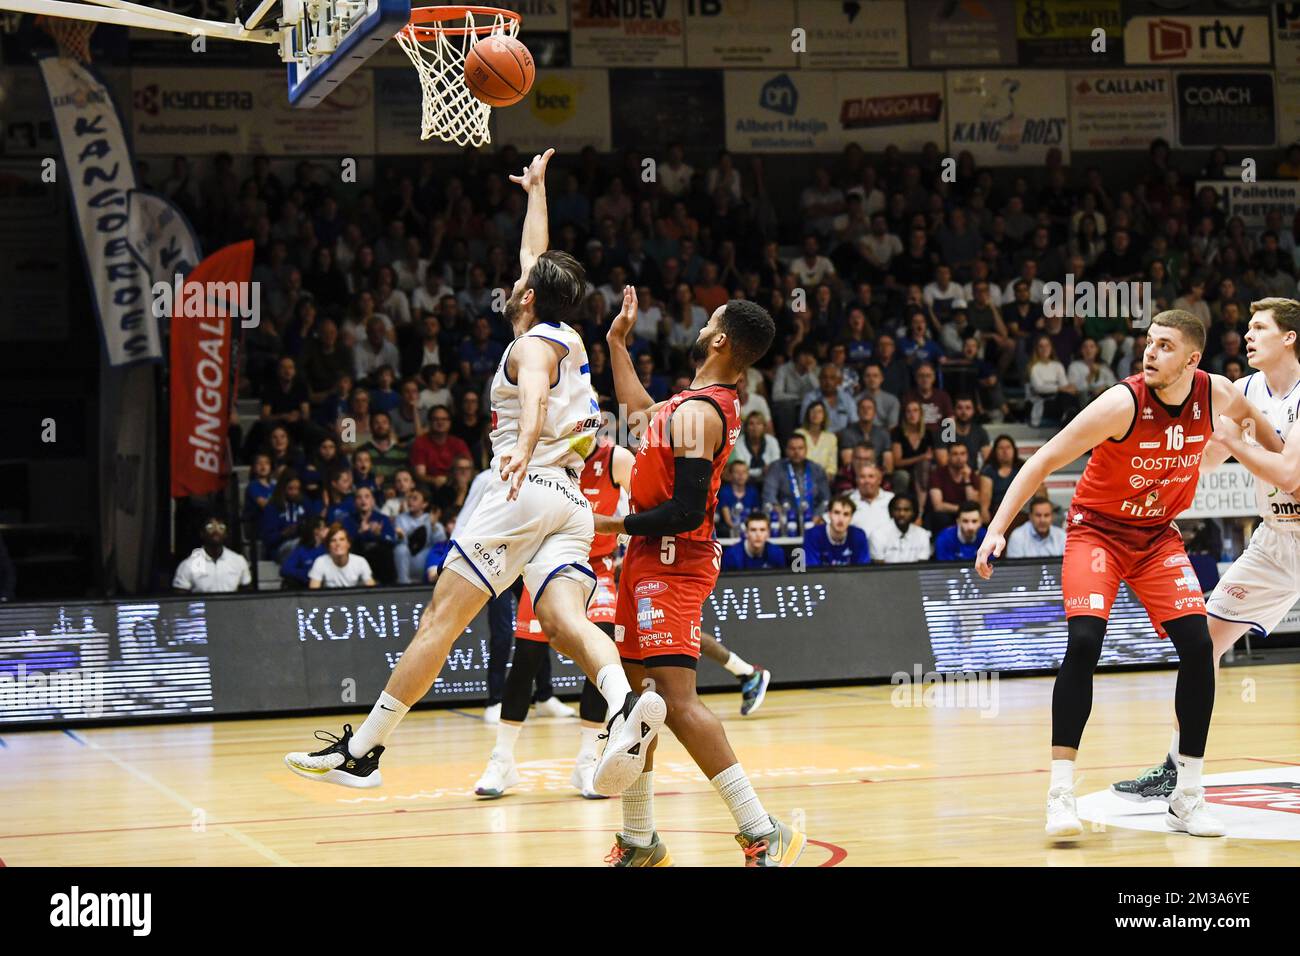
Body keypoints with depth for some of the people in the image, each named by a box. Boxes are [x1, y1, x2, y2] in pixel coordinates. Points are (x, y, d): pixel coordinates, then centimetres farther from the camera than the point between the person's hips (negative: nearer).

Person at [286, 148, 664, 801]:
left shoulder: (532, 344, 1)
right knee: (567, 622, -13)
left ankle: (362, 750, -5)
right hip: (572, 503, 8)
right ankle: (625, 706, -44)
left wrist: (524, 448, -44)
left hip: (525, 491, -8)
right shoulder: (568, 339, 23)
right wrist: (536, 190, 53)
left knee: (440, 619, -6)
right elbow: (535, 258, 41)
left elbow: (536, 395, -24)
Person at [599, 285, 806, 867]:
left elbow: (686, 512, -23)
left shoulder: (696, 413, -19)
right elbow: (642, 412, 31)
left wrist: (614, 525, -12)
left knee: (677, 699, -17)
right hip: (651, 561, 10)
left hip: (671, 562, -10)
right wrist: (616, 342, 33)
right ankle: (639, 841, 22)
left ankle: (764, 835, -19)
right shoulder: (714, 402, 10)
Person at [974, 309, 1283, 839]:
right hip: (1097, 530, -4)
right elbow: (1043, 461, -21)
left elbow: (1250, 412, 15)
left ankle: (1187, 796, 3)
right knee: (1083, 642, -23)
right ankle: (1060, 791, -16)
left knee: (1198, 646, -8)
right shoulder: (1123, 403, -26)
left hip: (1158, 535, 4)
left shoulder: (1215, 394, -12)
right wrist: (997, 528, -27)